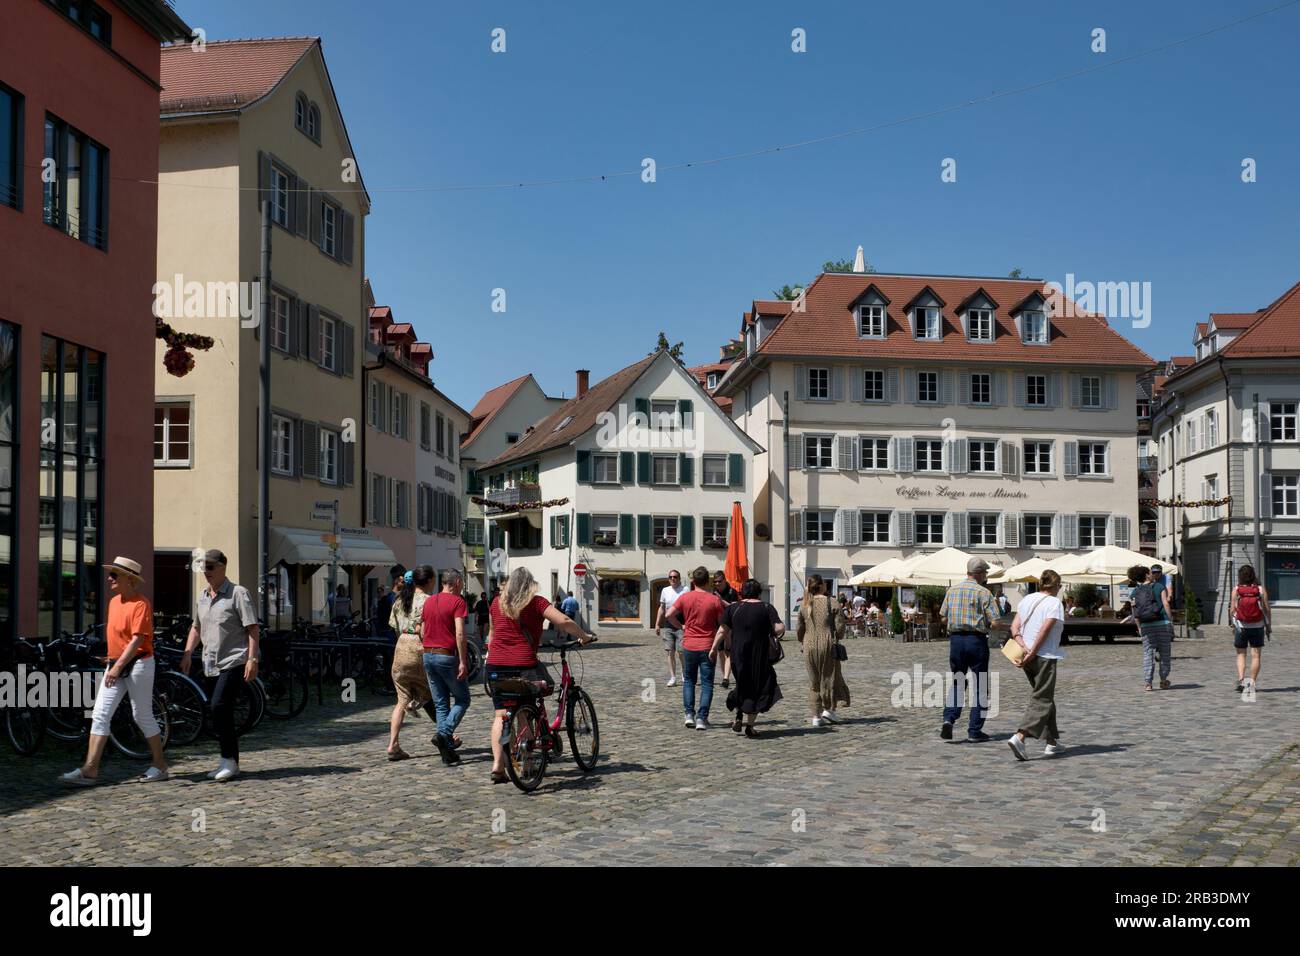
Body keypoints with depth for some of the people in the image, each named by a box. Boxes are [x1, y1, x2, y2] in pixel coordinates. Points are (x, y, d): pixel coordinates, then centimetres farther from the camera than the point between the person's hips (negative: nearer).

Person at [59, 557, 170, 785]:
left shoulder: (141, 604, -15)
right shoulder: (114, 602, 12)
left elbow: (137, 640, -20)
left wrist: (118, 666, -24)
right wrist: (112, 662, 18)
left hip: (137, 665, -8)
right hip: (115, 665, 8)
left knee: (143, 716, 1)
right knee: (100, 715, 0)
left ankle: (160, 766, 15)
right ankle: (90, 770, 0)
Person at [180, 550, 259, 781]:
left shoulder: (238, 593, -7)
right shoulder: (202, 597, 15)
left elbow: (252, 629, -11)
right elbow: (196, 628, 25)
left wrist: (252, 659, -18)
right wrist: (187, 654, 13)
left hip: (234, 663, -7)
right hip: (211, 665, 7)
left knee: (219, 706, -19)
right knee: (221, 712, 9)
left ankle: (228, 760, -9)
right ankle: (230, 763, 16)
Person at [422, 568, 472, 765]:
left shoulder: (429, 602, 12)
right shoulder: (457, 601, -9)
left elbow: (423, 631, 16)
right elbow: (459, 633, -17)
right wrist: (463, 662, -17)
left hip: (429, 655, 7)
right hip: (448, 655, -6)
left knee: (440, 704, 10)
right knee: (462, 699, 7)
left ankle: (448, 752, 8)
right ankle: (444, 734, -13)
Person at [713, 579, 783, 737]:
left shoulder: (733, 608, 2)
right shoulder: (767, 608, -3)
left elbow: (722, 631, -1)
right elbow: (779, 628, -12)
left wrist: (714, 648, 7)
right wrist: (775, 634, 9)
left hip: (738, 655, 2)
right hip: (759, 656, -2)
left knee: (743, 685, 22)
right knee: (757, 688, 7)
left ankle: (739, 718, 14)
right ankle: (749, 725, 4)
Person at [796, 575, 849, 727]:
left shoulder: (804, 606, 6)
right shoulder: (830, 602, -5)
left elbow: (800, 630, 10)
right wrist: (836, 640, 4)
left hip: (809, 646, 4)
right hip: (826, 642, -4)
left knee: (814, 680, 10)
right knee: (830, 676, 10)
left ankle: (816, 716, 10)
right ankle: (828, 708, 2)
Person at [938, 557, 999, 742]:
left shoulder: (952, 590, 7)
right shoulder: (983, 592, -7)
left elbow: (944, 618, 9)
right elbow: (994, 622, -11)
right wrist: (985, 625, 11)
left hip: (955, 639, 4)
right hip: (977, 640, -4)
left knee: (957, 682, 15)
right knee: (978, 687, 6)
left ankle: (949, 718, -5)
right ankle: (975, 731, 7)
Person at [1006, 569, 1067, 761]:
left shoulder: (1027, 599, 11)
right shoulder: (1055, 603, -8)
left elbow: (1014, 626, 1)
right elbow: (1045, 630, -17)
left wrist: (1023, 647, -8)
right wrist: (1032, 653, -14)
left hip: (1027, 657, 7)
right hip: (1045, 656, -7)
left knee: (1045, 697, 19)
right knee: (1041, 700, -4)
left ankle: (1051, 741, 24)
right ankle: (1019, 737, -22)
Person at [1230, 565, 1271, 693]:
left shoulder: (1236, 590, -6)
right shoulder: (1261, 589, -5)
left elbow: (1233, 609, -6)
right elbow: (1267, 608, -4)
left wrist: (1233, 625, 7)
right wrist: (1269, 626, 7)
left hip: (1240, 626, 0)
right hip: (1257, 626, 0)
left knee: (1241, 654, 10)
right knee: (1256, 655, 6)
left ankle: (1241, 679, -7)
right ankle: (1252, 682, 3)